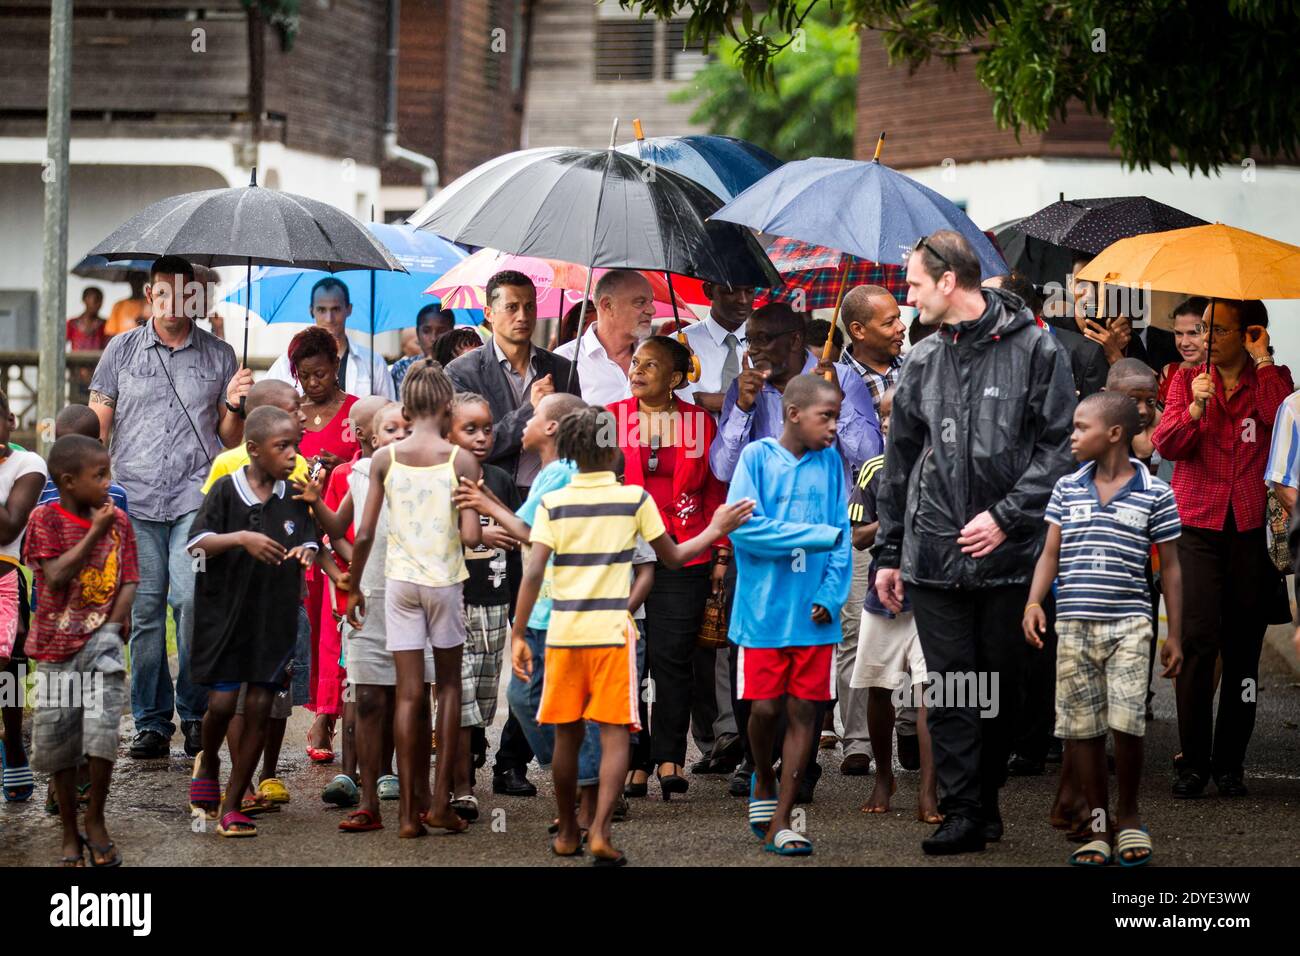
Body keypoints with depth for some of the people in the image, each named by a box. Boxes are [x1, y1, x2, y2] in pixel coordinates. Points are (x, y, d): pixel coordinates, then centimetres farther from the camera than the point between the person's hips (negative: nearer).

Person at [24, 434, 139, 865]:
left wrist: (114, 626, -12)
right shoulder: (46, 518, -7)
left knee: (102, 732, -16)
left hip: (101, 640, 1)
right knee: (59, 744, 5)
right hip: (59, 644, -1)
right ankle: (70, 834, 18)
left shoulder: (117, 519, 3)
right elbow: (56, 577, -16)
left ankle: (95, 821, 4)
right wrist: (96, 531, -17)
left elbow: (129, 579, 3)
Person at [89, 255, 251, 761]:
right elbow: (97, 424, 14)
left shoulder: (218, 355, 11)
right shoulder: (122, 350, 11)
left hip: (196, 496, -1)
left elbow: (230, 439, 14)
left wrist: (233, 406, -6)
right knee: (144, 608, -1)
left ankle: (195, 710, 0)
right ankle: (151, 721, 6)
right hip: (135, 497, 1)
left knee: (191, 598, -15)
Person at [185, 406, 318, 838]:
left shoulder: (294, 496, 3)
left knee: (259, 707, 0)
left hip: (275, 617, 3)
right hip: (225, 612, -3)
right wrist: (241, 538, -28)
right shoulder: (226, 489, -7)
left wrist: (306, 552, -13)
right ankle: (208, 763, 29)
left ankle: (232, 805, 8)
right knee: (222, 702, -6)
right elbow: (197, 542, -12)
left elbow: (309, 540, 11)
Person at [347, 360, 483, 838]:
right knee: (449, 683, 15)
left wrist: (354, 587, 11)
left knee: (409, 694, 5)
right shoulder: (461, 461, -8)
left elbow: (364, 534, -1)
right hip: (446, 581, -1)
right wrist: (487, 533, 10)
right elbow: (471, 536, -13)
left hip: (400, 581, 1)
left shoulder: (385, 458, -3)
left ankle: (410, 811, 4)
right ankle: (440, 800, 9)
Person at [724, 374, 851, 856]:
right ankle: (763, 783, 30)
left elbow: (842, 539, 4)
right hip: (764, 611, -3)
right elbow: (743, 527, -15)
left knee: (804, 713, 1)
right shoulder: (758, 456, -5)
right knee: (765, 708, 0)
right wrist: (819, 535, -14)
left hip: (813, 615, 3)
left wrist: (830, 596, -9)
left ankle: (779, 820, 8)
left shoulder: (830, 463, 5)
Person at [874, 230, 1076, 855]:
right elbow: (899, 464, 17)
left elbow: (1059, 447, -5)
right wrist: (888, 553, 15)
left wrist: (1007, 516, -13)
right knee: (949, 690, -1)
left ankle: (986, 800, 20)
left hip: (1008, 555, -3)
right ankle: (962, 812, 1)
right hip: (935, 557, 3)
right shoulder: (923, 363, 11)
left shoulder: (1035, 350, -3)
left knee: (1000, 686, 6)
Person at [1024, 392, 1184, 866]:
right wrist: (1034, 602, -9)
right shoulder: (1067, 489, 9)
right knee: (1082, 728, 3)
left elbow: (1170, 567, 5)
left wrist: (1175, 636, 3)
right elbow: (1050, 554, 9)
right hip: (1074, 624, 3)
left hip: (1128, 624, -3)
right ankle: (1099, 824, 14)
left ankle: (1128, 815, 9)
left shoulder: (1155, 494, 1)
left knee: (1126, 723, -12)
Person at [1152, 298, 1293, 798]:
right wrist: (1196, 407, -14)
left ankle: (1230, 762, 10)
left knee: (1243, 649, 2)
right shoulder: (1188, 379, 12)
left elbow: (1283, 418, -13)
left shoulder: (1272, 379, 8)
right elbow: (1166, 444, 2)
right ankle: (1193, 761, -8)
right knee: (1198, 638, -12)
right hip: (1197, 524, 0)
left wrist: (1262, 362, -9)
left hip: (1252, 529, 0)